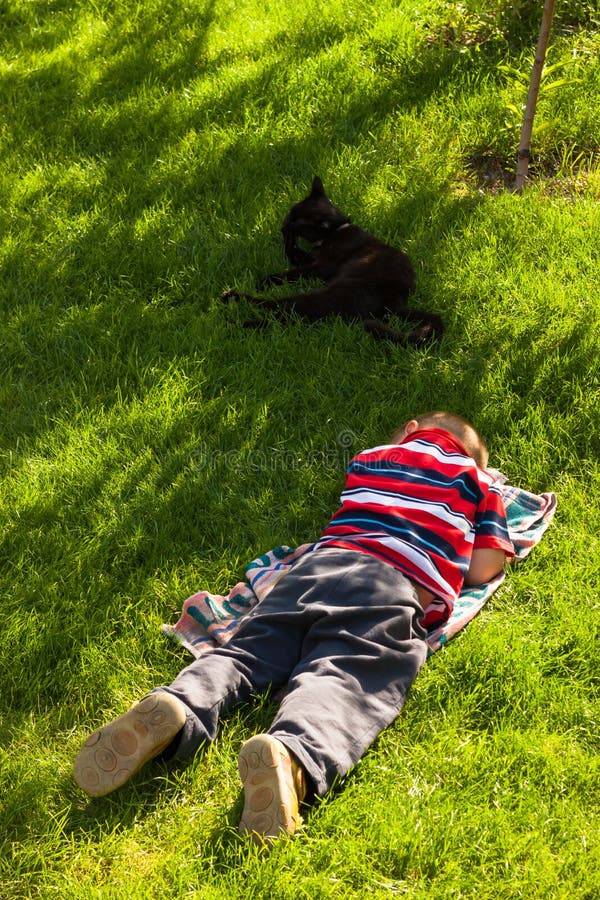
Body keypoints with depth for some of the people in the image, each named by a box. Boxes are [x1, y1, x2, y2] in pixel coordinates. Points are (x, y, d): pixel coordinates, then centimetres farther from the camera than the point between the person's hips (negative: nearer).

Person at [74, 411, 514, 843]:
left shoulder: (368, 458, 33)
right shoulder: (481, 481, 26)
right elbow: (484, 569, 16)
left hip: (322, 561, 3)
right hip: (393, 587, -3)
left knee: (246, 652, -2)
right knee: (342, 681, -23)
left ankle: (176, 707, -32)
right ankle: (295, 753, -54)